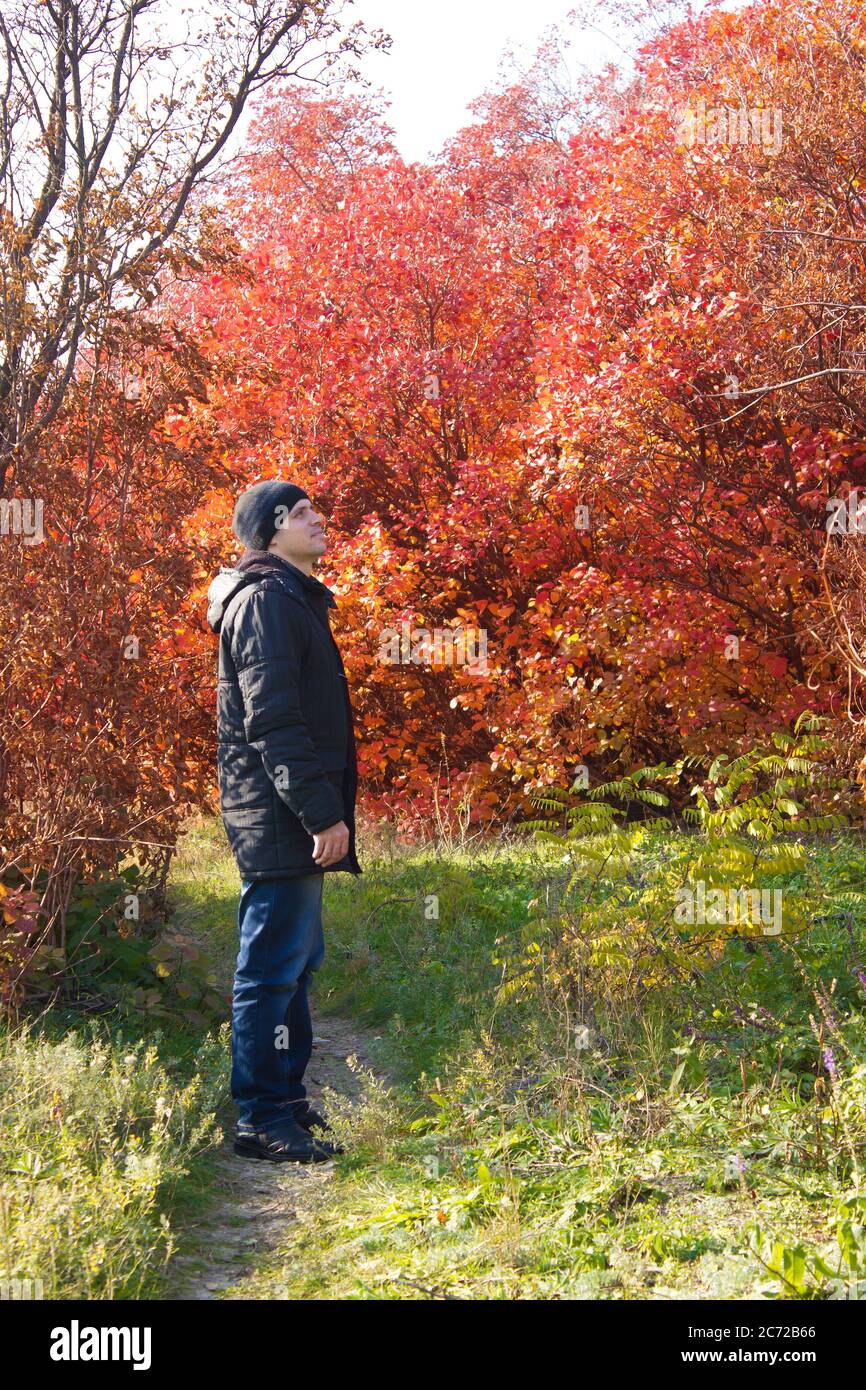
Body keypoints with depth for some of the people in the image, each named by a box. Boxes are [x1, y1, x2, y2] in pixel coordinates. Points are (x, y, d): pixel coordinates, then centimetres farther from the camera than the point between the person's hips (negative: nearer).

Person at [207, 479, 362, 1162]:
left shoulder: (294, 598, 19)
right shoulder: (266, 599, -13)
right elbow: (271, 722, -21)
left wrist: (327, 810, 19)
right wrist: (321, 813, -22)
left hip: (291, 821, 11)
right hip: (279, 820, -11)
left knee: (296, 962, 16)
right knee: (274, 967, -5)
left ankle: (287, 1099, 27)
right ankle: (261, 1119, 1)